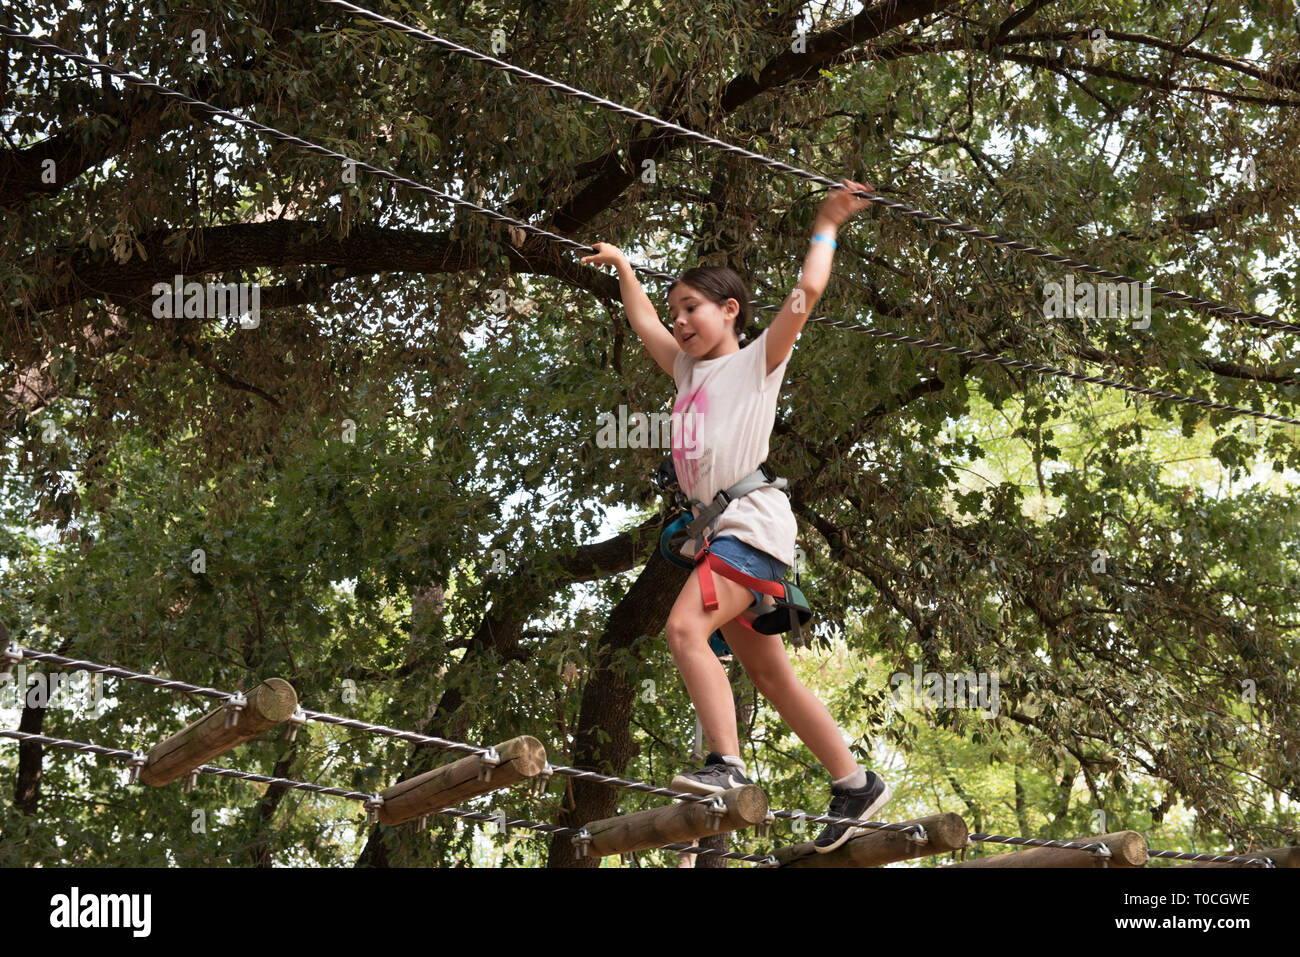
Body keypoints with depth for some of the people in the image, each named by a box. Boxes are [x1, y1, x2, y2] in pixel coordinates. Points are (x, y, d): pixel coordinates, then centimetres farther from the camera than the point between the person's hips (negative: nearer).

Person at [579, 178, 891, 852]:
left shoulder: (757, 360, 6)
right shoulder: (690, 371, 24)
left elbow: (809, 291, -1)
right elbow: (644, 326, 37)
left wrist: (827, 224, 8)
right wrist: (622, 267, 43)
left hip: (752, 519, -8)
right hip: (714, 527, 8)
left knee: (684, 627, -28)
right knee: (769, 674, 6)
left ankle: (726, 764, -35)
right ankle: (853, 783, 11)